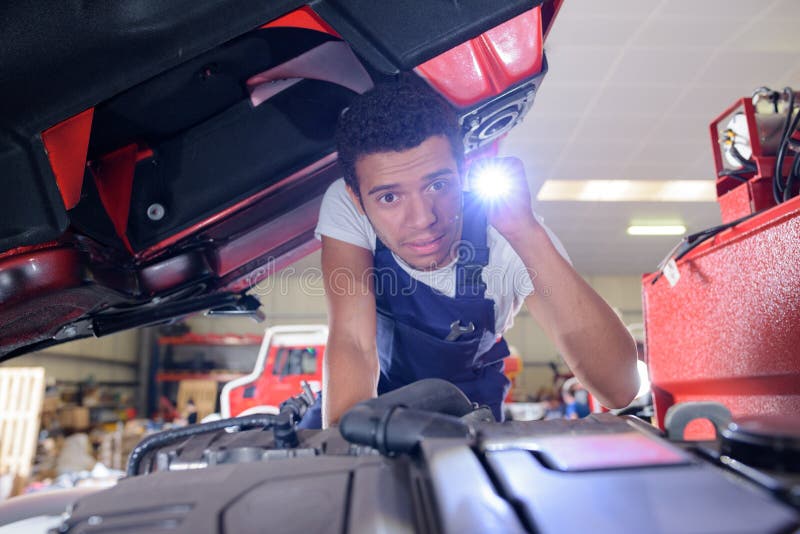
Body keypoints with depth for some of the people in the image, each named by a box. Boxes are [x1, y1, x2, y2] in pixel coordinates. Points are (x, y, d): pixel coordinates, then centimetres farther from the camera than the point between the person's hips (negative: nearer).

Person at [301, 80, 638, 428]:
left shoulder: (508, 238, -30)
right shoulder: (343, 205, -26)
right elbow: (352, 342, -30)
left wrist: (526, 233, -48)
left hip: (470, 404, 1)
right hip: (376, 391, 0)